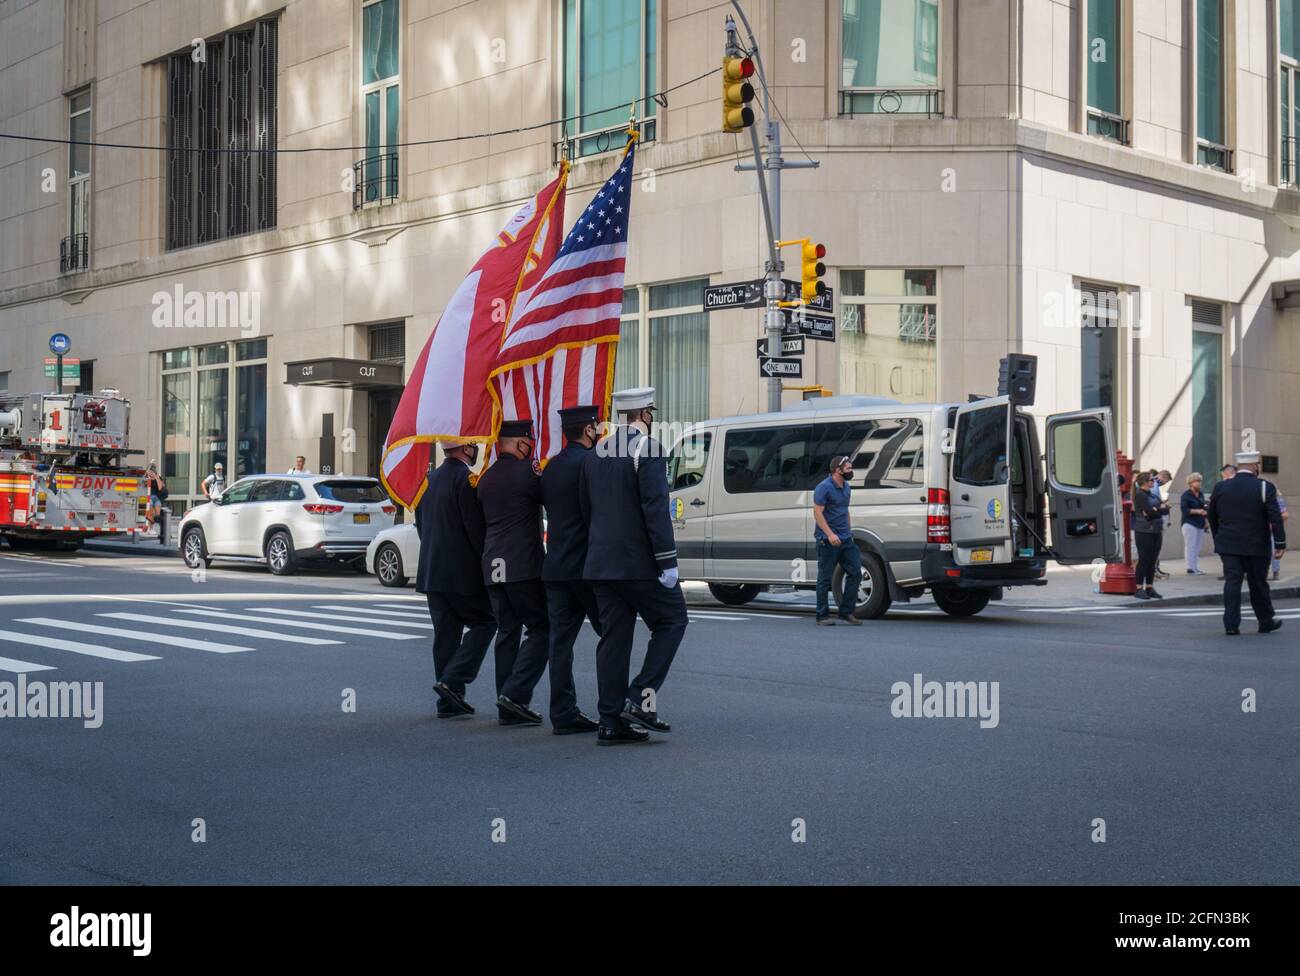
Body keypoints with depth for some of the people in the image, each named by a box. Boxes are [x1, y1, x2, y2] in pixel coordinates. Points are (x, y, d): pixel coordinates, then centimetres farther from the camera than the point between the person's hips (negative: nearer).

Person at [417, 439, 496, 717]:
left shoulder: (430, 478, 13)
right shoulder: (465, 479, -13)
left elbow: (420, 524, 18)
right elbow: (475, 527, -17)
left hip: (431, 571, 8)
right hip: (462, 572, -8)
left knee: (445, 635, 10)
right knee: (484, 623, 3)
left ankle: (449, 701, 11)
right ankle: (453, 680, -10)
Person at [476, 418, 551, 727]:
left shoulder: (486, 478, 14)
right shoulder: (527, 470, -9)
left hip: (493, 567, 8)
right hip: (524, 565, -7)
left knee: (507, 632, 11)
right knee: (541, 628, 0)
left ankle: (508, 708, 11)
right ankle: (515, 694, -11)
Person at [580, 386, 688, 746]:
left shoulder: (595, 453, 13)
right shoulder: (647, 448, -10)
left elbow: (585, 509, 17)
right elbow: (656, 509, -17)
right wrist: (667, 561, -15)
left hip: (601, 564, 7)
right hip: (638, 562, -7)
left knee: (613, 636, 8)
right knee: (672, 620, 8)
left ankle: (612, 722, 7)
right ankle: (642, 697, -3)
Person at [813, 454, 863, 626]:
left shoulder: (846, 487, 14)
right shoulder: (824, 488, -12)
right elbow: (817, 513, -16)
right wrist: (830, 534, -24)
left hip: (846, 539, 8)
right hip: (828, 541, -8)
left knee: (855, 572, 2)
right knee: (825, 578, 0)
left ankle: (846, 612, 10)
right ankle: (822, 616, 7)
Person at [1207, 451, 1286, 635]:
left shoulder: (1220, 488, 4)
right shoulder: (1265, 488, -8)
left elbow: (1212, 517, 12)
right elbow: (1276, 518, -12)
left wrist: (1218, 539, 22)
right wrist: (1280, 544, -10)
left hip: (1228, 545, 2)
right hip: (1256, 547, -2)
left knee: (1232, 582, 2)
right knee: (1258, 585, 9)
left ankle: (1231, 625, -4)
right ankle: (1266, 622, 23)